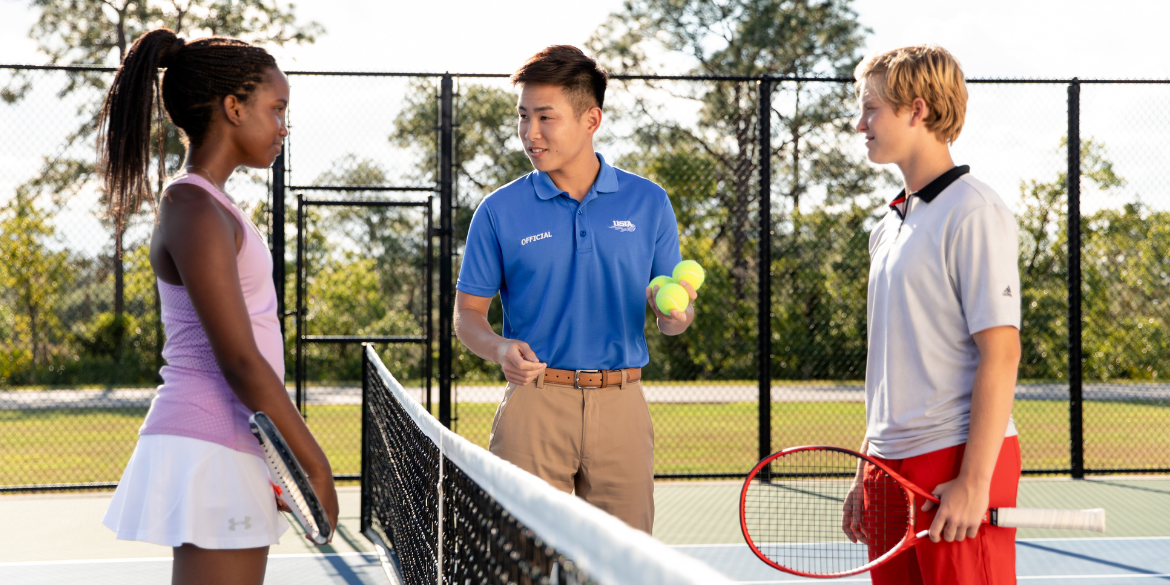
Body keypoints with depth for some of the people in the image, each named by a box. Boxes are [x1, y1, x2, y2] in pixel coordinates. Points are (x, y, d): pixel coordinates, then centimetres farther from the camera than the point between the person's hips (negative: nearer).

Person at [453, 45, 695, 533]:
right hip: (535, 403, -1)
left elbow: (669, 317, 11)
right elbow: (468, 313, 5)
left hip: (622, 405, 2)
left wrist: (676, 313, -12)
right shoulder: (499, 211, 2)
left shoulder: (649, 203, 7)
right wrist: (500, 349, -15)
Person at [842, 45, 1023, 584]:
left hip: (956, 462, -8)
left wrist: (974, 481, -19)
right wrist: (868, 470, 17)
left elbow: (1000, 354, -15)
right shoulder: (890, 227, 16)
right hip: (892, 470, 8)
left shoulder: (974, 213, -10)